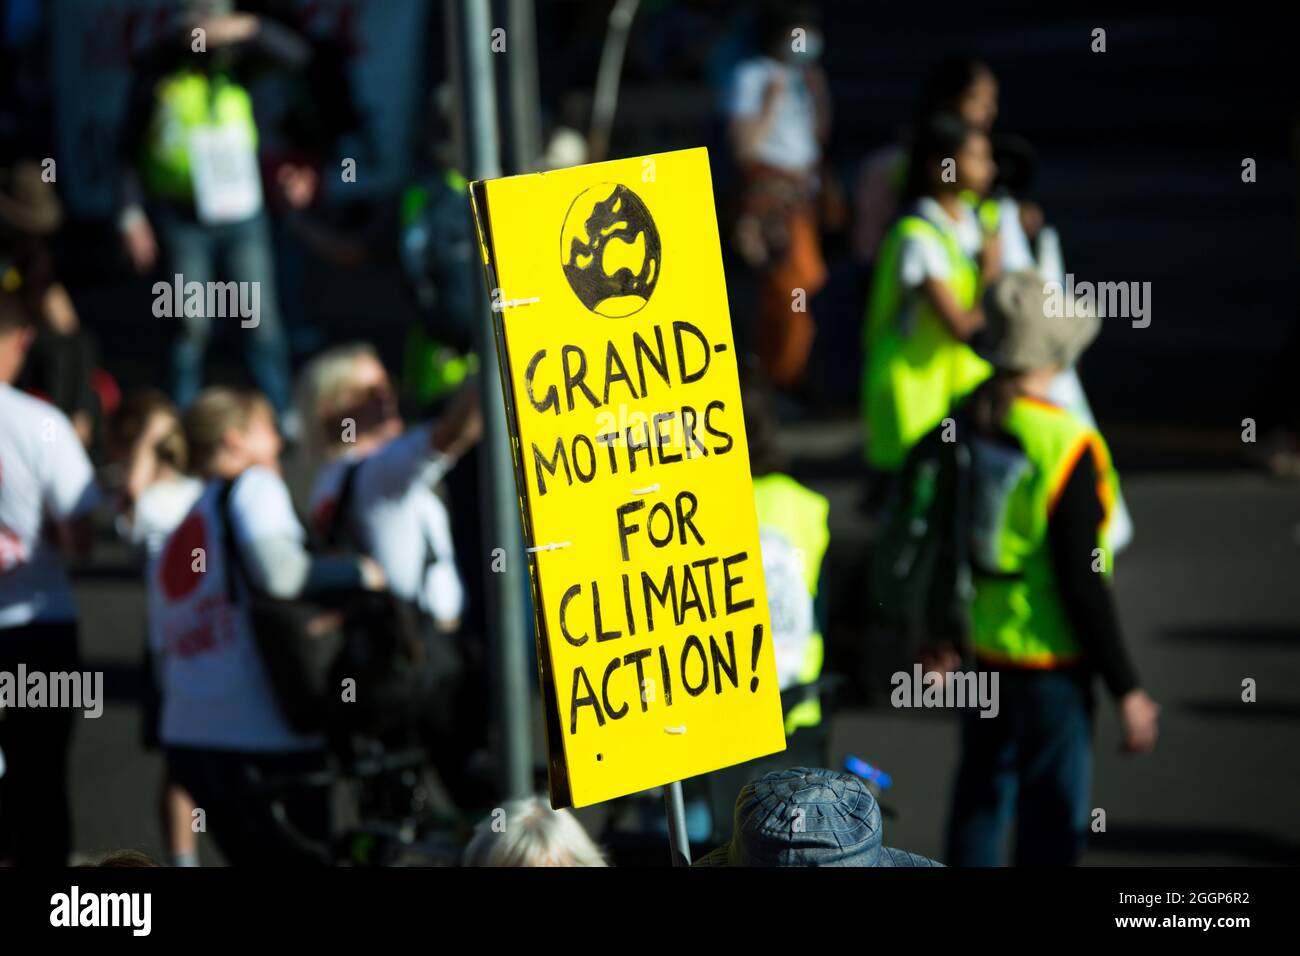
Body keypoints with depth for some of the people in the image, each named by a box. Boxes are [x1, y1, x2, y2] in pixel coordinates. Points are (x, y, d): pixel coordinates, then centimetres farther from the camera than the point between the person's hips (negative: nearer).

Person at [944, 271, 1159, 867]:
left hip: (981, 652, 7)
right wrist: (1125, 689, -13)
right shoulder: (1066, 448, -24)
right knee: (1053, 817, 4)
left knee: (982, 790, 21)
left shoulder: (965, 421, -4)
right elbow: (1082, 584, -21)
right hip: (1048, 661, -7)